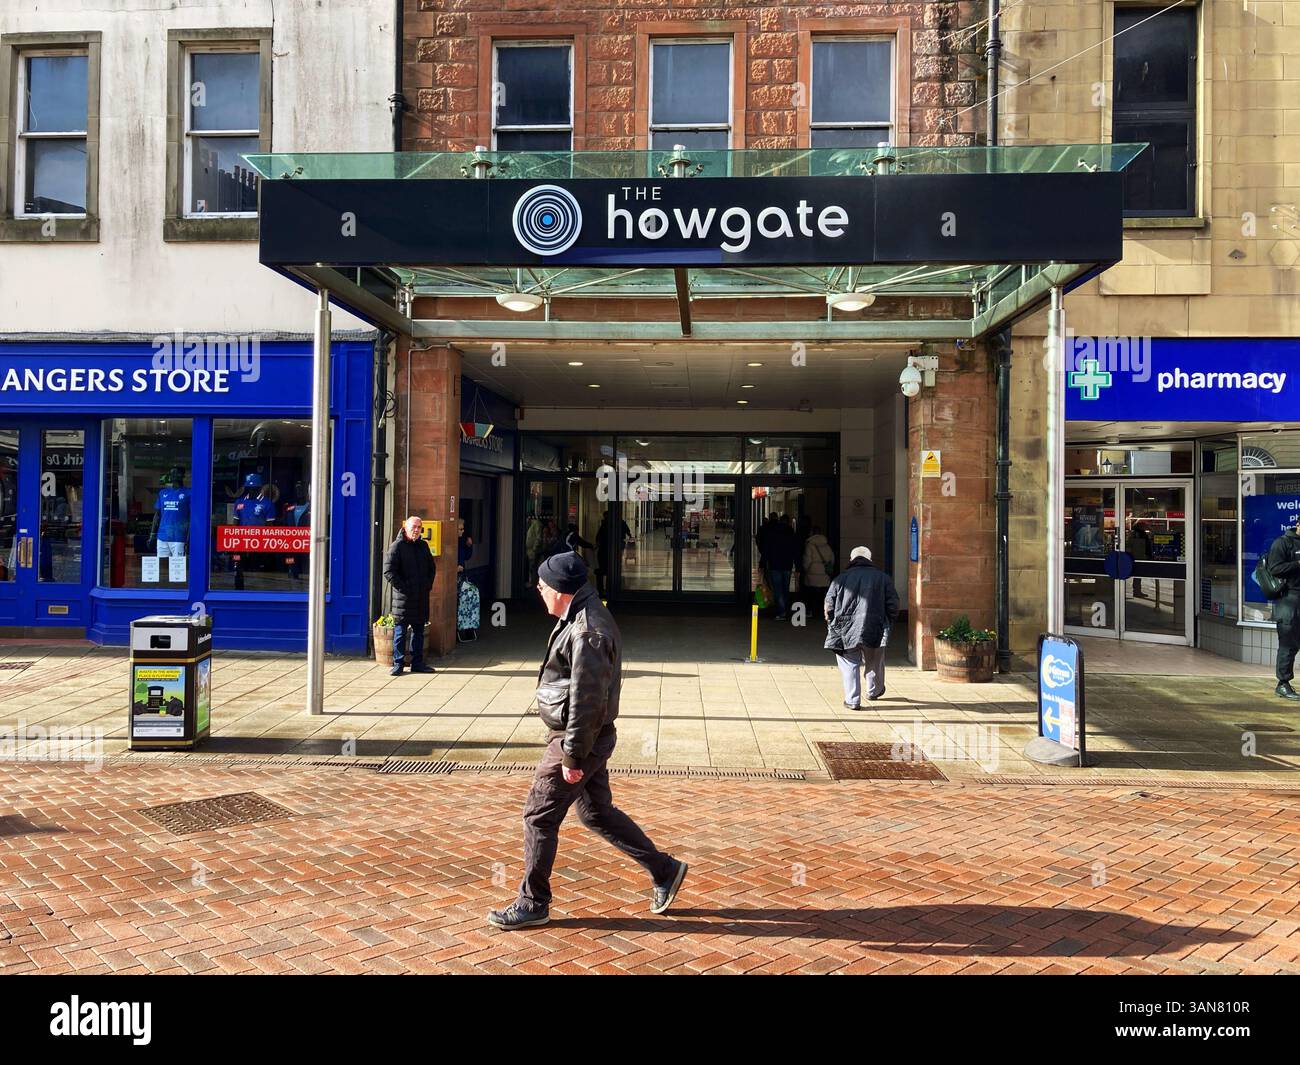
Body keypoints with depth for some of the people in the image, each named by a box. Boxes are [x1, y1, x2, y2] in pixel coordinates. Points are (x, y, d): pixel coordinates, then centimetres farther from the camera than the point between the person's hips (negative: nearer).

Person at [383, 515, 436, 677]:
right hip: (403, 597, -6)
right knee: (400, 631, -2)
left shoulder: (423, 546, 14)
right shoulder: (396, 546, -6)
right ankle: (397, 664, 5)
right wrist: (403, 587, -14)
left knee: (418, 630, 11)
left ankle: (417, 663, 18)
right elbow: (388, 572, -11)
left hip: (421, 597, 6)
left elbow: (432, 567, 24)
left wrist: (428, 585, 10)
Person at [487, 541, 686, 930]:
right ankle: (664, 871, 26)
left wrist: (572, 756, -21)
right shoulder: (584, 617, 10)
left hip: (580, 739, -10)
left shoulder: (587, 633, -24)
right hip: (590, 737, 10)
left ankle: (532, 904, 16)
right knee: (597, 812, 18)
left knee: (539, 816, 1)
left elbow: (588, 701, -26)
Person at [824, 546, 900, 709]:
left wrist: (833, 626, 16)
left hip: (846, 631, -1)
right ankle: (873, 692, 41)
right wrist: (887, 625, 15)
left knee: (850, 665, 7)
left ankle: (852, 701, 2)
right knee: (874, 664, 21)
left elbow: (829, 606, 2)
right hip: (875, 630, 1)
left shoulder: (841, 579, 4)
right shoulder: (882, 577, 6)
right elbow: (893, 604, 3)